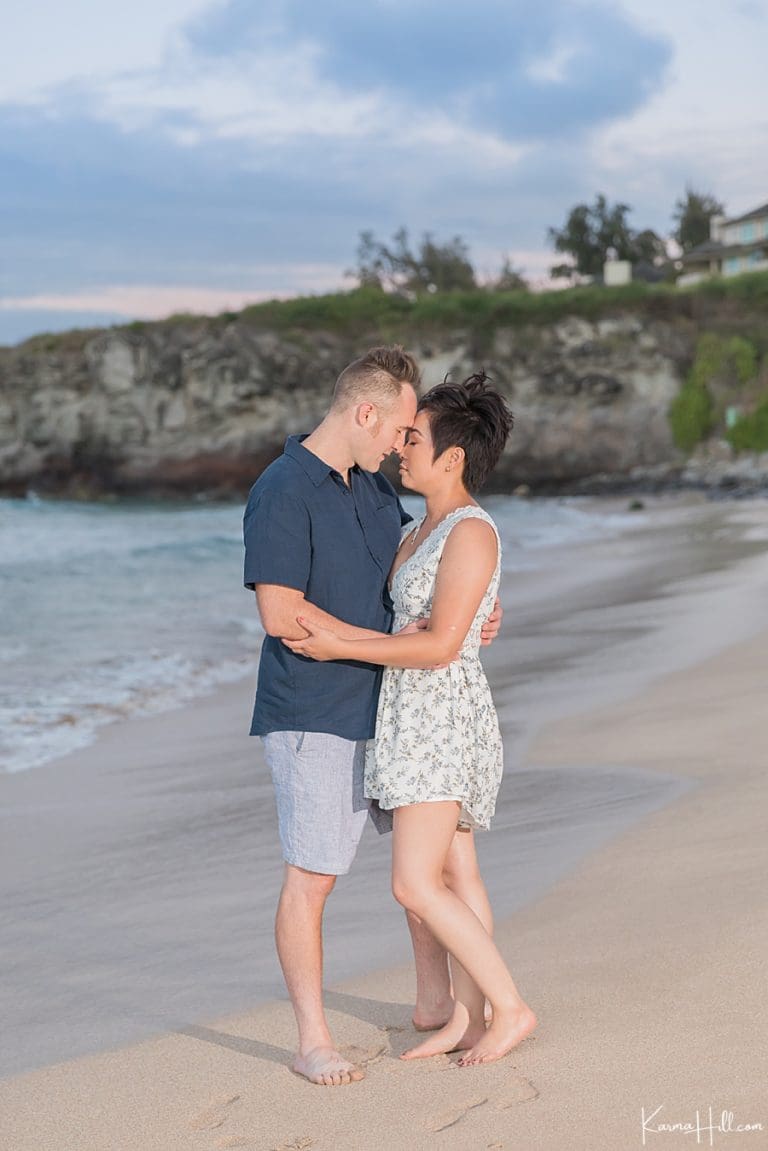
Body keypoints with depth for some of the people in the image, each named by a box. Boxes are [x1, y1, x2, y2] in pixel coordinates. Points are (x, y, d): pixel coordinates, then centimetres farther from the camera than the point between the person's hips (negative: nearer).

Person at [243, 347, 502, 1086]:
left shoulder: (372, 487, 10)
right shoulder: (282, 494, -17)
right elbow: (282, 616, -24)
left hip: (385, 710, 9)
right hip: (313, 718, -8)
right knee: (311, 878, -3)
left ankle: (436, 1002, 29)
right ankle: (313, 1042, 8)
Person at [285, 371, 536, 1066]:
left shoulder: (472, 532, -18)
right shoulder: (429, 526, 12)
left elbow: (440, 645, -24)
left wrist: (339, 648, -22)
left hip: (444, 715, -10)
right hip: (417, 715, 10)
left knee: (415, 885, -11)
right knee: (455, 874, 12)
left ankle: (511, 1008, 0)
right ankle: (468, 1019, 18)